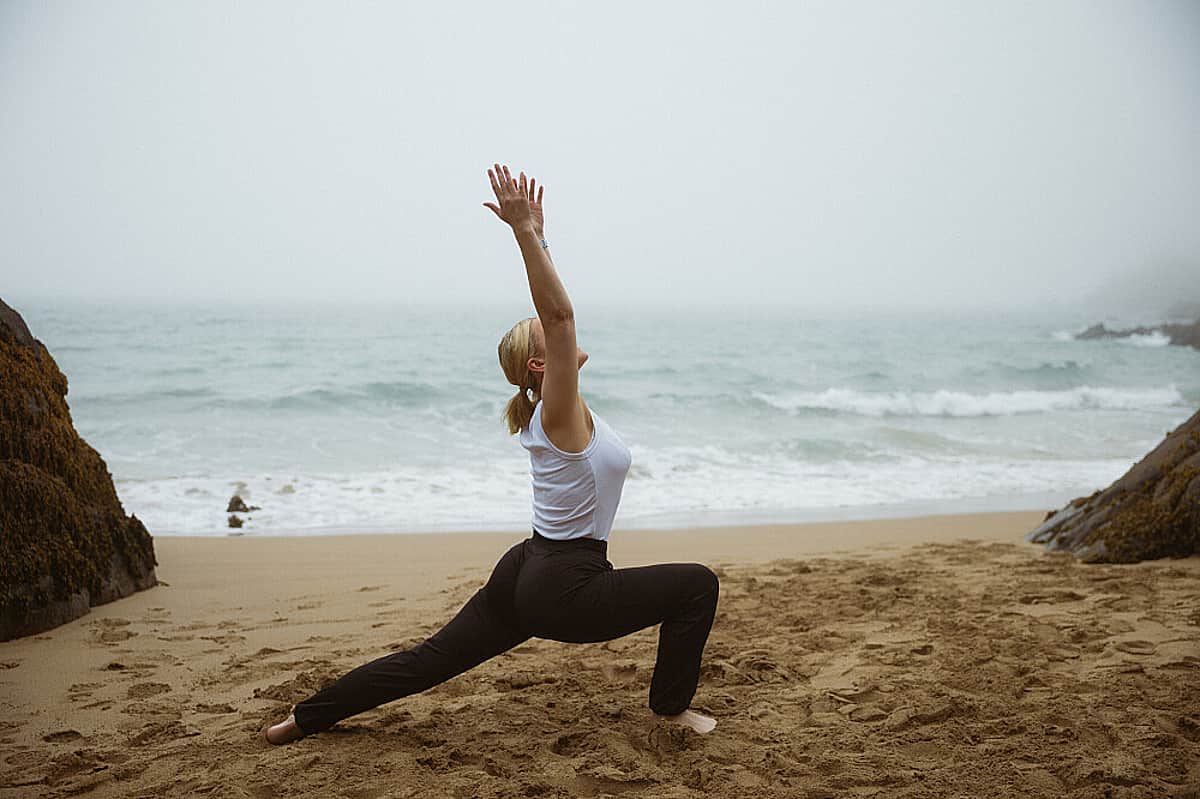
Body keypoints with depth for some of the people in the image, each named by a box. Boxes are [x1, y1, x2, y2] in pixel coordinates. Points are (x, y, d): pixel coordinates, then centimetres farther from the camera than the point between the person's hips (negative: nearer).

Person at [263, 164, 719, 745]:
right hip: (562, 593, -9)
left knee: (430, 660, 15)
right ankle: (671, 707, 14)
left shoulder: (547, 407, 6)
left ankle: (306, 718, 21)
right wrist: (525, 232, -31)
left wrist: (536, 237, 12)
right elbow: (558, 312, -28)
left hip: (524, 575, 9)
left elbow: (549, 313, 13)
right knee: (696, 584, 2)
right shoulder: (563, 413, -17)